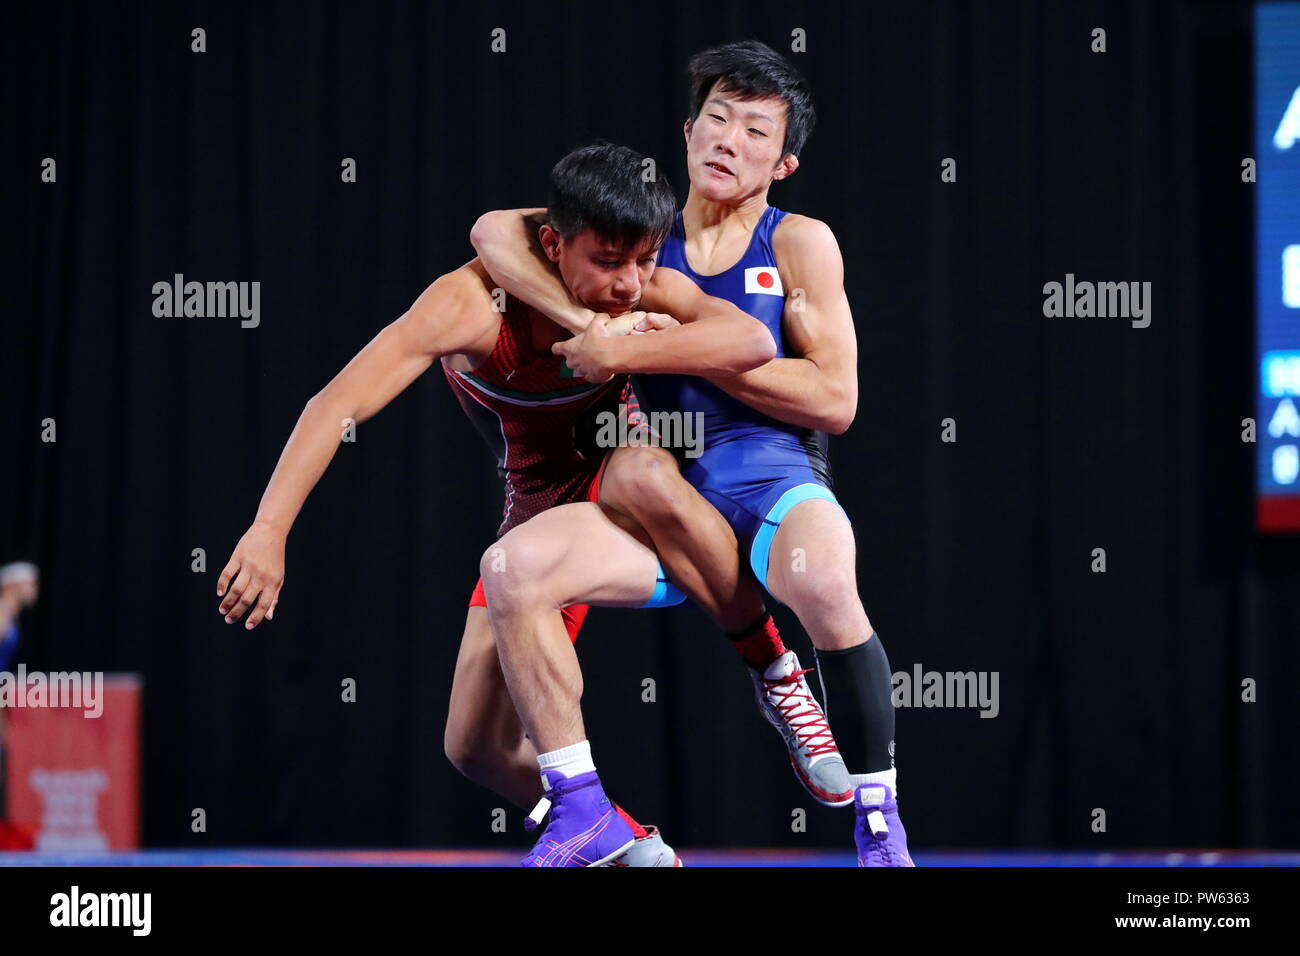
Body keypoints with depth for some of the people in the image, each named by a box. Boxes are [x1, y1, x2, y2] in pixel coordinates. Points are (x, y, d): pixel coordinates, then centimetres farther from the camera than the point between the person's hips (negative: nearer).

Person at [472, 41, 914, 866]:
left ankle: (880, 827, -23)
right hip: (671, 495, 4)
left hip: (778, 486, -3)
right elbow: (494, 232, 4)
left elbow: (835, 399, -5)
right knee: (515, 566, -21)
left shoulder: (799, 243, 3)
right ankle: (580, 814, -11)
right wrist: (589, 322, -12)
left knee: (824, 582, -38)